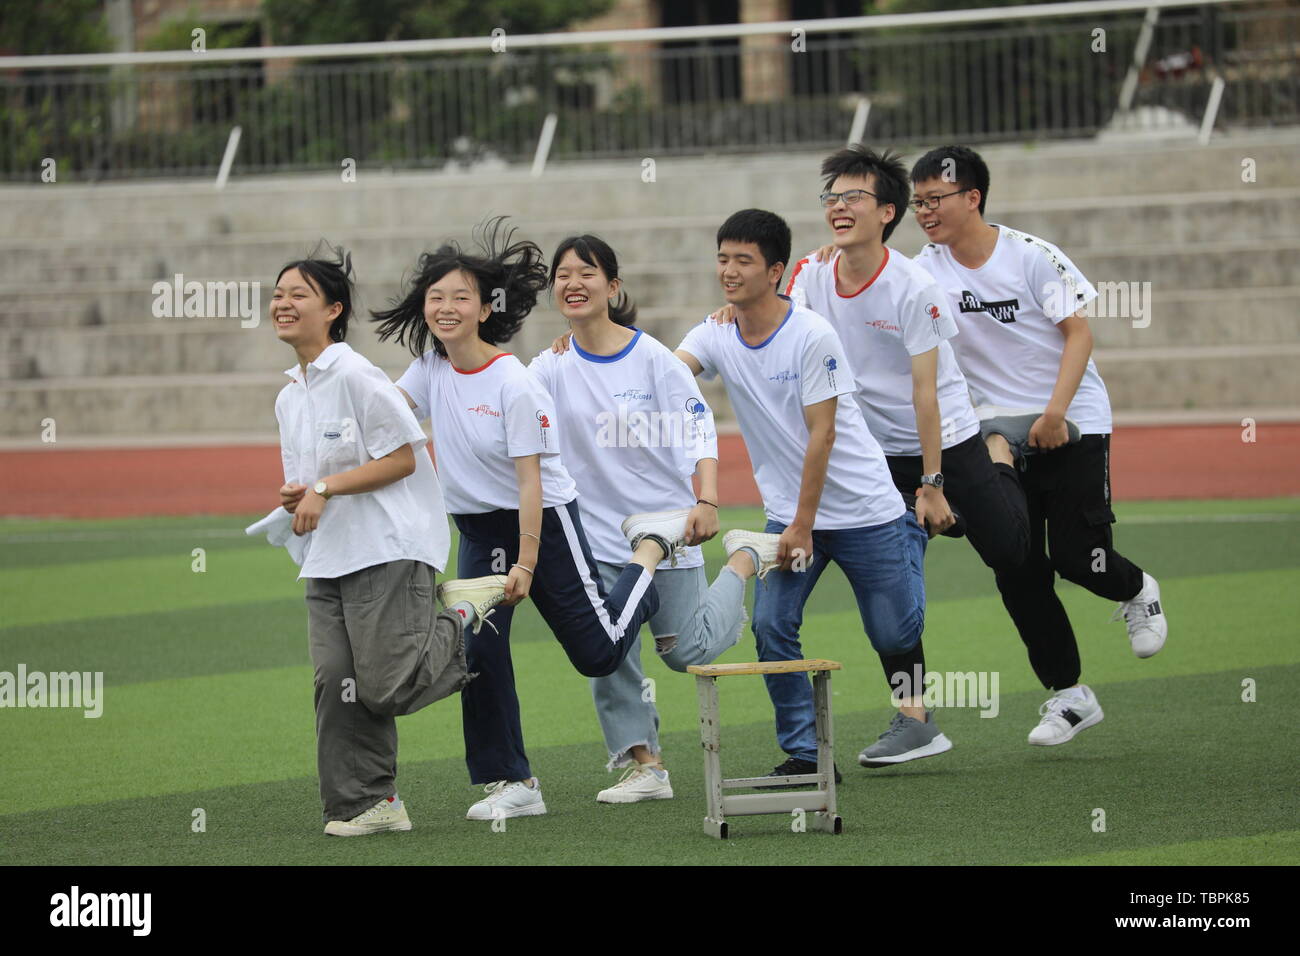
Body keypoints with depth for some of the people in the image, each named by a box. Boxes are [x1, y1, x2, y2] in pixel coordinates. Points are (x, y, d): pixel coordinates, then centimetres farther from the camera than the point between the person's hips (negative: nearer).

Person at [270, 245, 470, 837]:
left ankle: (458, 628, 13)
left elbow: (403, 458, -13)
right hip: (326, 558, 8)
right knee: (335, 681, -1)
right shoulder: (289, 398, 16)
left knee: (387, 686, -12)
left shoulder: (356, 377, -11)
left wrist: (324, 488, -16)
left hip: (389, 549, -8)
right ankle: (364, 804, 4)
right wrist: (294, 498, 0)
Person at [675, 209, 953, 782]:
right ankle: (805, 755, -3)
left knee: (894, 633, 3)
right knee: (771, 626, -12)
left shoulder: (812, 336, -17)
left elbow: (821, 436, -16)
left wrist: (803, 529, -17)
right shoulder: (716, 336, -2)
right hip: (786, 511, 4)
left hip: (863, 509, -4)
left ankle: (917, 714, 34)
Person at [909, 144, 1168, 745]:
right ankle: (1068, 695, 9)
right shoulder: (927, 271, 0)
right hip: (1000, 435, 5)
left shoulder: (1030, 256, -12)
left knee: (1075, 556, -11)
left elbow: (1078, 333, -13)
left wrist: (1055, 413, -23)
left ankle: (1136, 591, 24)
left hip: (1073, 425, -4)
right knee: (1017, 572, -1)